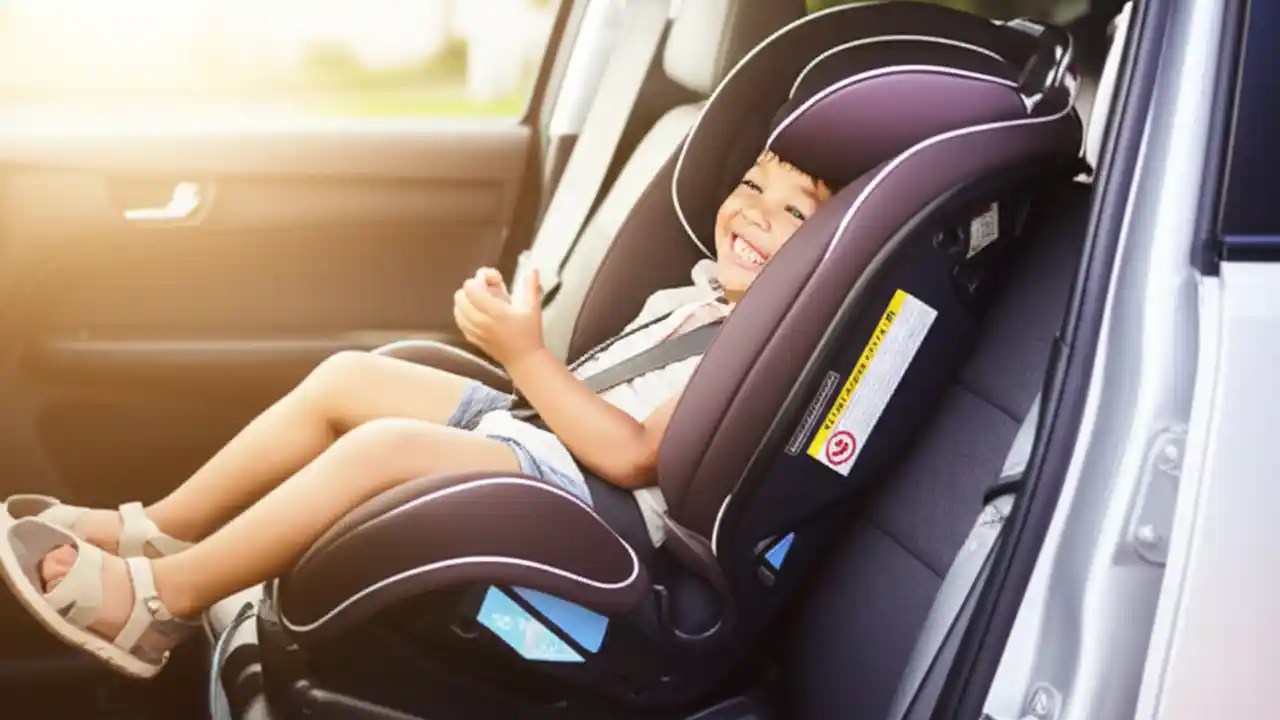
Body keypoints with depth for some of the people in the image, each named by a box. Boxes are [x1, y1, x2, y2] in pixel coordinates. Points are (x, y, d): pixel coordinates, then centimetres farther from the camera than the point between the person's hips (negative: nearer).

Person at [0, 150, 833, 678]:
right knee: (349, 378, -3)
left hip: (580, 505, -10)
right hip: (536, 432, 10)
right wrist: (518, 334, 5)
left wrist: (525, 355, -21)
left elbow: (631, 455, -22)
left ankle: (161, 599, -15)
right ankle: (153, 530, 3)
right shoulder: (702, 296, 18)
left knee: (379, 446, -29)